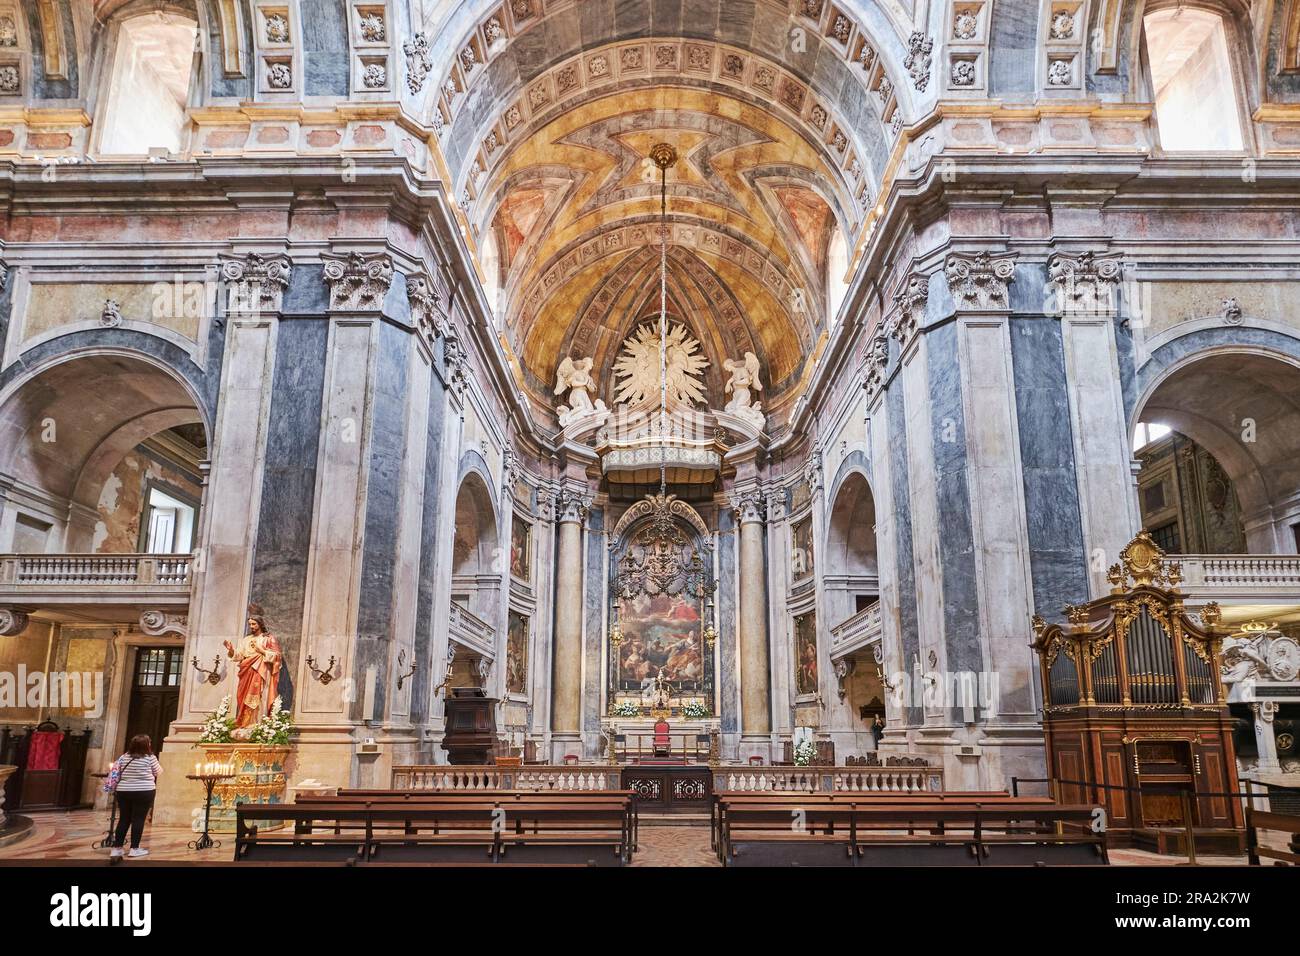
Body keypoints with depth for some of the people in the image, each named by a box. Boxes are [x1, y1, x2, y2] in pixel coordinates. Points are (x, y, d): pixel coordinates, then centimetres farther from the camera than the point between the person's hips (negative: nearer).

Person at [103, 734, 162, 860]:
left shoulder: (124, 757, 7)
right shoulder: (150, 758, -6)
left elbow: (116, 773, 12)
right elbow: (158, 772, 6)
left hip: (123, 792, 5)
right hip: (144, 792, -5)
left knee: (123, 819, 12)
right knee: (138, 819, 0)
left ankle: (116, 848, 14)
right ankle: (134, 849, 2)